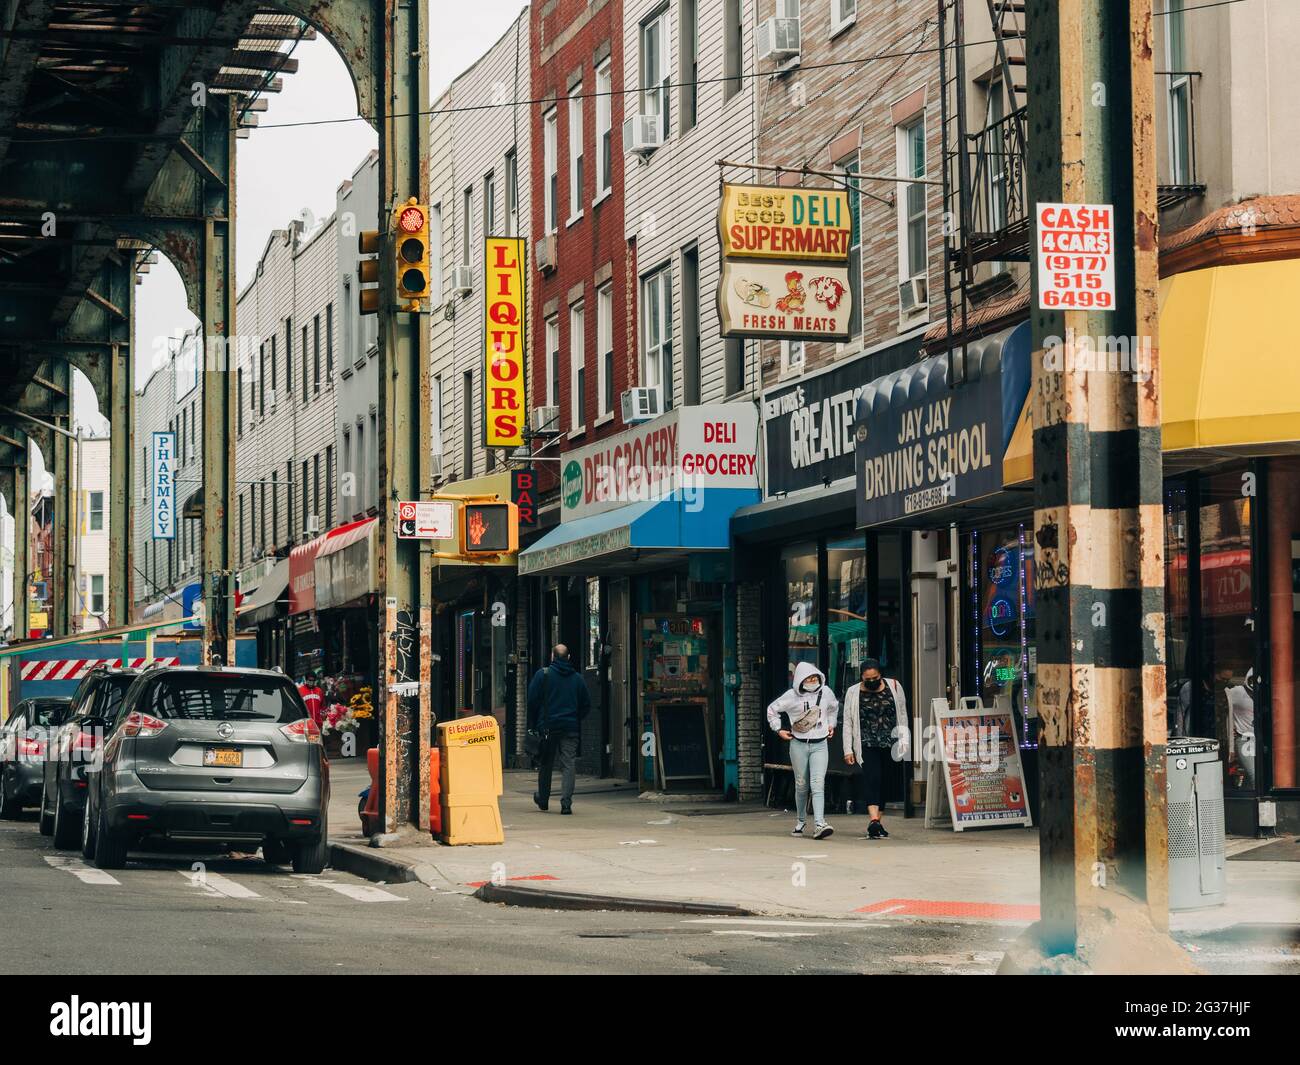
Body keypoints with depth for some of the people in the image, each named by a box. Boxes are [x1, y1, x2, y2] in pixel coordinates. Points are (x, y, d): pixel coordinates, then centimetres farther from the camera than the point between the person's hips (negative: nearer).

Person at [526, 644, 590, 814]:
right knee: (568, 765, -1)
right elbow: (586, 705, 11)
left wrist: (532, 724, 6)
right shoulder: (577, 678, 7)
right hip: (571, 728, 1)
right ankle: (566, 803, -11)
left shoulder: (542, 675, -2)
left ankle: (543, 801, 25)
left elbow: (532, 701, -4)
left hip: (547, 727, -1)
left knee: (545, 765, 12)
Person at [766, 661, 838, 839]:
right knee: (801, 785, 9)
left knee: (818, 784, -13)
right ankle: (800, 821, 29)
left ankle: (819, 824, -23)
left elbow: (834, 707, 25)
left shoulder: (825, 692, 2)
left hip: (820, 745, 1)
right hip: (799, 744, -1)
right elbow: (772, 709, 8)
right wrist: (779, 729, 2)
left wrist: (831, 724, 20)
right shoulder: (791, 696, -5)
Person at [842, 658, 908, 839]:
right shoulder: (853, 693, 3)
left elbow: (902, 715, 12)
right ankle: (874, 821, -31)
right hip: (867, 745, -2)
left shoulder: (894, 687, 7)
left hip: (890, 744, 3)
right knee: (872, 778, -19)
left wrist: (903, 741, 5)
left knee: (883, 782, 5)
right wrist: (848, 750, -3)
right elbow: (848, 722, 3)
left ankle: (877, 821, 14)